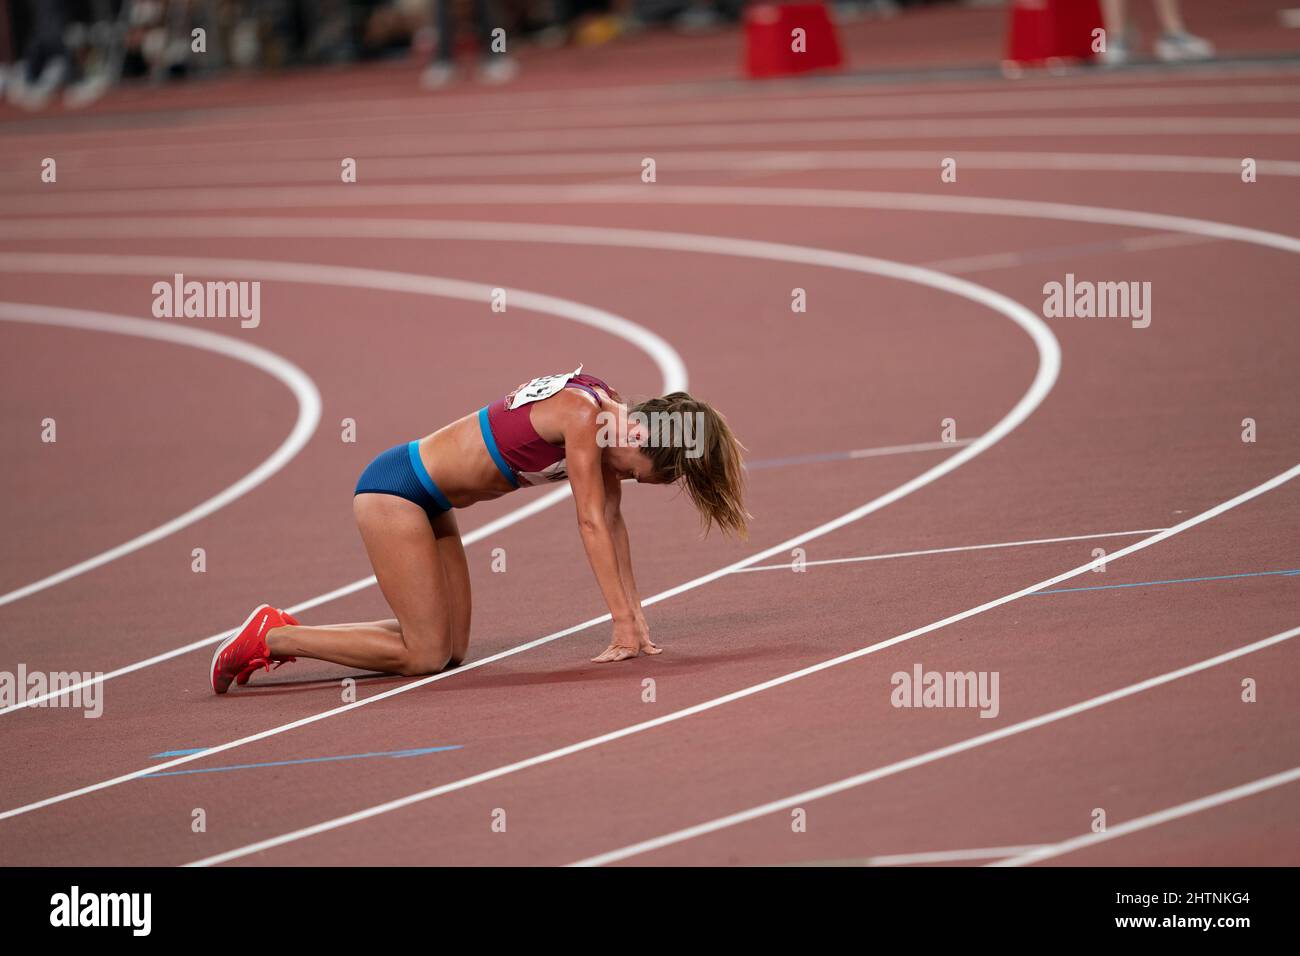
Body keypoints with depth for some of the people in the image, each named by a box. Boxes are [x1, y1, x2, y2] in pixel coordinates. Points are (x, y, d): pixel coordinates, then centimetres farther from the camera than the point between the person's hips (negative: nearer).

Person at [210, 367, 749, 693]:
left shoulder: (607, 414, 3)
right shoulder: (582, 414, -23)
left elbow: (611, 520, 8)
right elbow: (591, 523, -22)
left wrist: (635, 614, 5)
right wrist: (623, 623, -21)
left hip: (427, 502, 10)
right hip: (394, 487, -10)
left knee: (451, 649, 8)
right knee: (427, 655, -9)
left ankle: (286, 633, 13)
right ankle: (274, 638, -3)